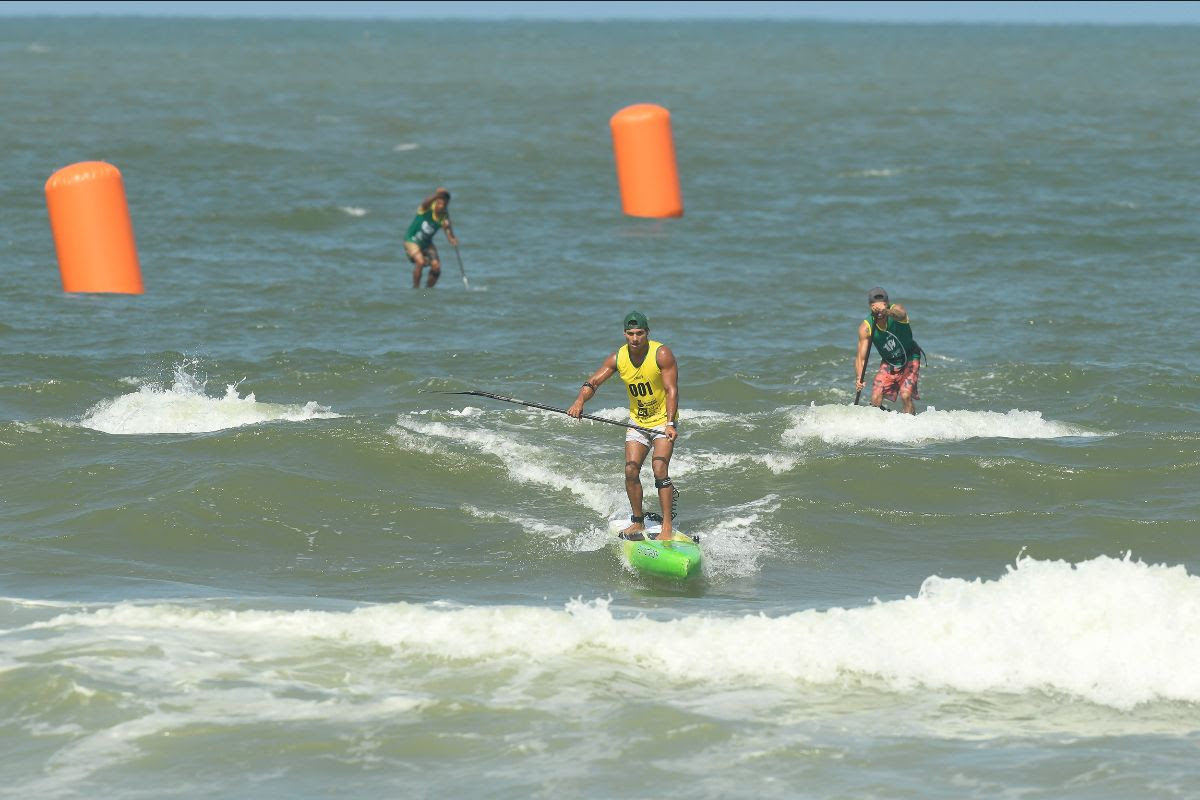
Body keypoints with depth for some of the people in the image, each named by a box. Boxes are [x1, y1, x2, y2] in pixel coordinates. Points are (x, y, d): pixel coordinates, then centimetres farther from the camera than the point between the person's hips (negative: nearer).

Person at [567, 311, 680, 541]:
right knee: (631, 470, -5)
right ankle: (638, 521, 13)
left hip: (664, 420, -5)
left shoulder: (662, 354, -19)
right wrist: (580, 401, -29)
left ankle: (667, 528, -18)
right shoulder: (618, 358, -6)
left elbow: (672, 391, -23)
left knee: (659, 469, -18)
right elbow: (593, 382, -8)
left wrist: (670, 424, -36)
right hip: (638, 422, 5)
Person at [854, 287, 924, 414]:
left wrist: (886, 312, -74)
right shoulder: (866, 328, -18)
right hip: (888, 363, 3)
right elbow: (861, 357, -20)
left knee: (905, 395, -20)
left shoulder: (896, 309, -24)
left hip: (910, 359, -3)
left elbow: (900, 314, -51)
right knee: (875, 399, -8)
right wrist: (859, 378, -39)